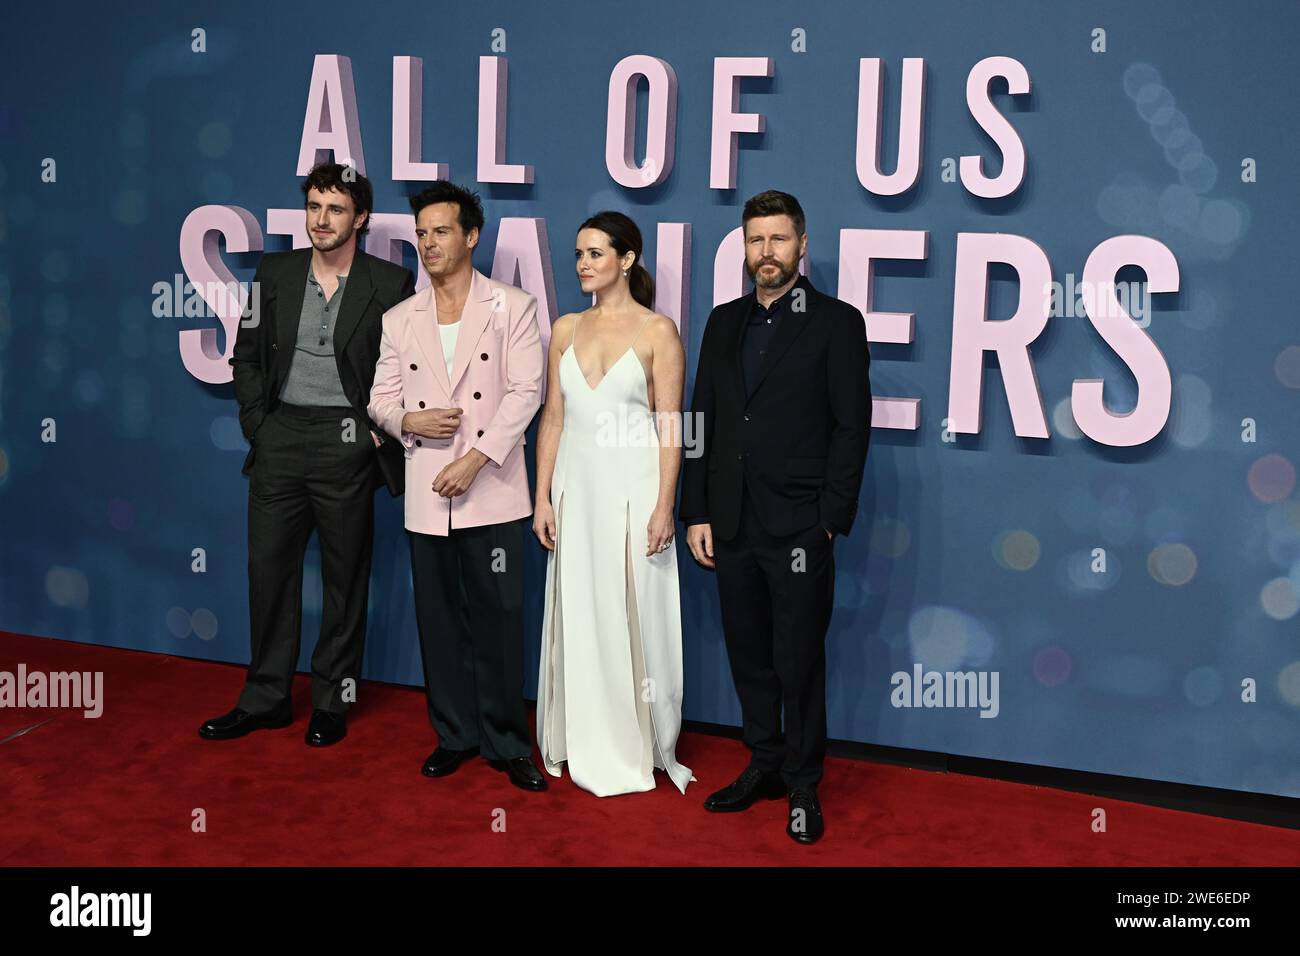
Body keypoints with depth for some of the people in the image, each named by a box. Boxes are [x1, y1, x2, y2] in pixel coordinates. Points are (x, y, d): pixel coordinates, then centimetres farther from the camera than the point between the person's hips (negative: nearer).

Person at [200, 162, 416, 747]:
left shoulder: (391, 284, -3)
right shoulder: (274, 273, 7)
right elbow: (246, 355, 12)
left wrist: (379, 429, -7)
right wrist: (256, 422, 2)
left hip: (346, 443, -3)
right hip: (280, 439, 3)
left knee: (345, 577, 6)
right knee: (269, 568, 8)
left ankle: (332, 702, 20)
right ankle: (265, 699, 21)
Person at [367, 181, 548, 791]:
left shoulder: (512, 308, 2)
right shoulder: (399, 320, 13)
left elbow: (525, 392, -6)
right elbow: (381, 398, 14)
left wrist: (477, 457, -15)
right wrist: (408, 422, -9)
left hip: (492, 494, -3)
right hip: (425, 496, 4)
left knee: (499, 620, -1)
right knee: (439, 621, 9)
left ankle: (506, 742, 12)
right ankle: (454, 735, 23)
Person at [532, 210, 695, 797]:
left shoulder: (658, 331, -4)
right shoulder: (565, 330, 9)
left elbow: (670, 428, -7)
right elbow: (553, 419, 9)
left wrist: (664, 507, -13)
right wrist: (543, 497, 3)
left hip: (633, 487, -4)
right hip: (577, 487, 4)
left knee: (632, 617, 3)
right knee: (578, 618, 9)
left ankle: (636, 748, 18)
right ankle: (586, 744, 22)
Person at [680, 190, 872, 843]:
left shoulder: (836, 322, -2)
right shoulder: (724, 322, 12)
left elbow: (851, 427, -5)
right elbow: (703, 421, 12)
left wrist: (830, 520, -11)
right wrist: (697, 513, 6)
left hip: (799, 527, -5)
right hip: (732, 526, 5)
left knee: (799, 662, 3)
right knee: (748, 656, 13)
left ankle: (803, 787, 17)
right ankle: (765, 766, 28)